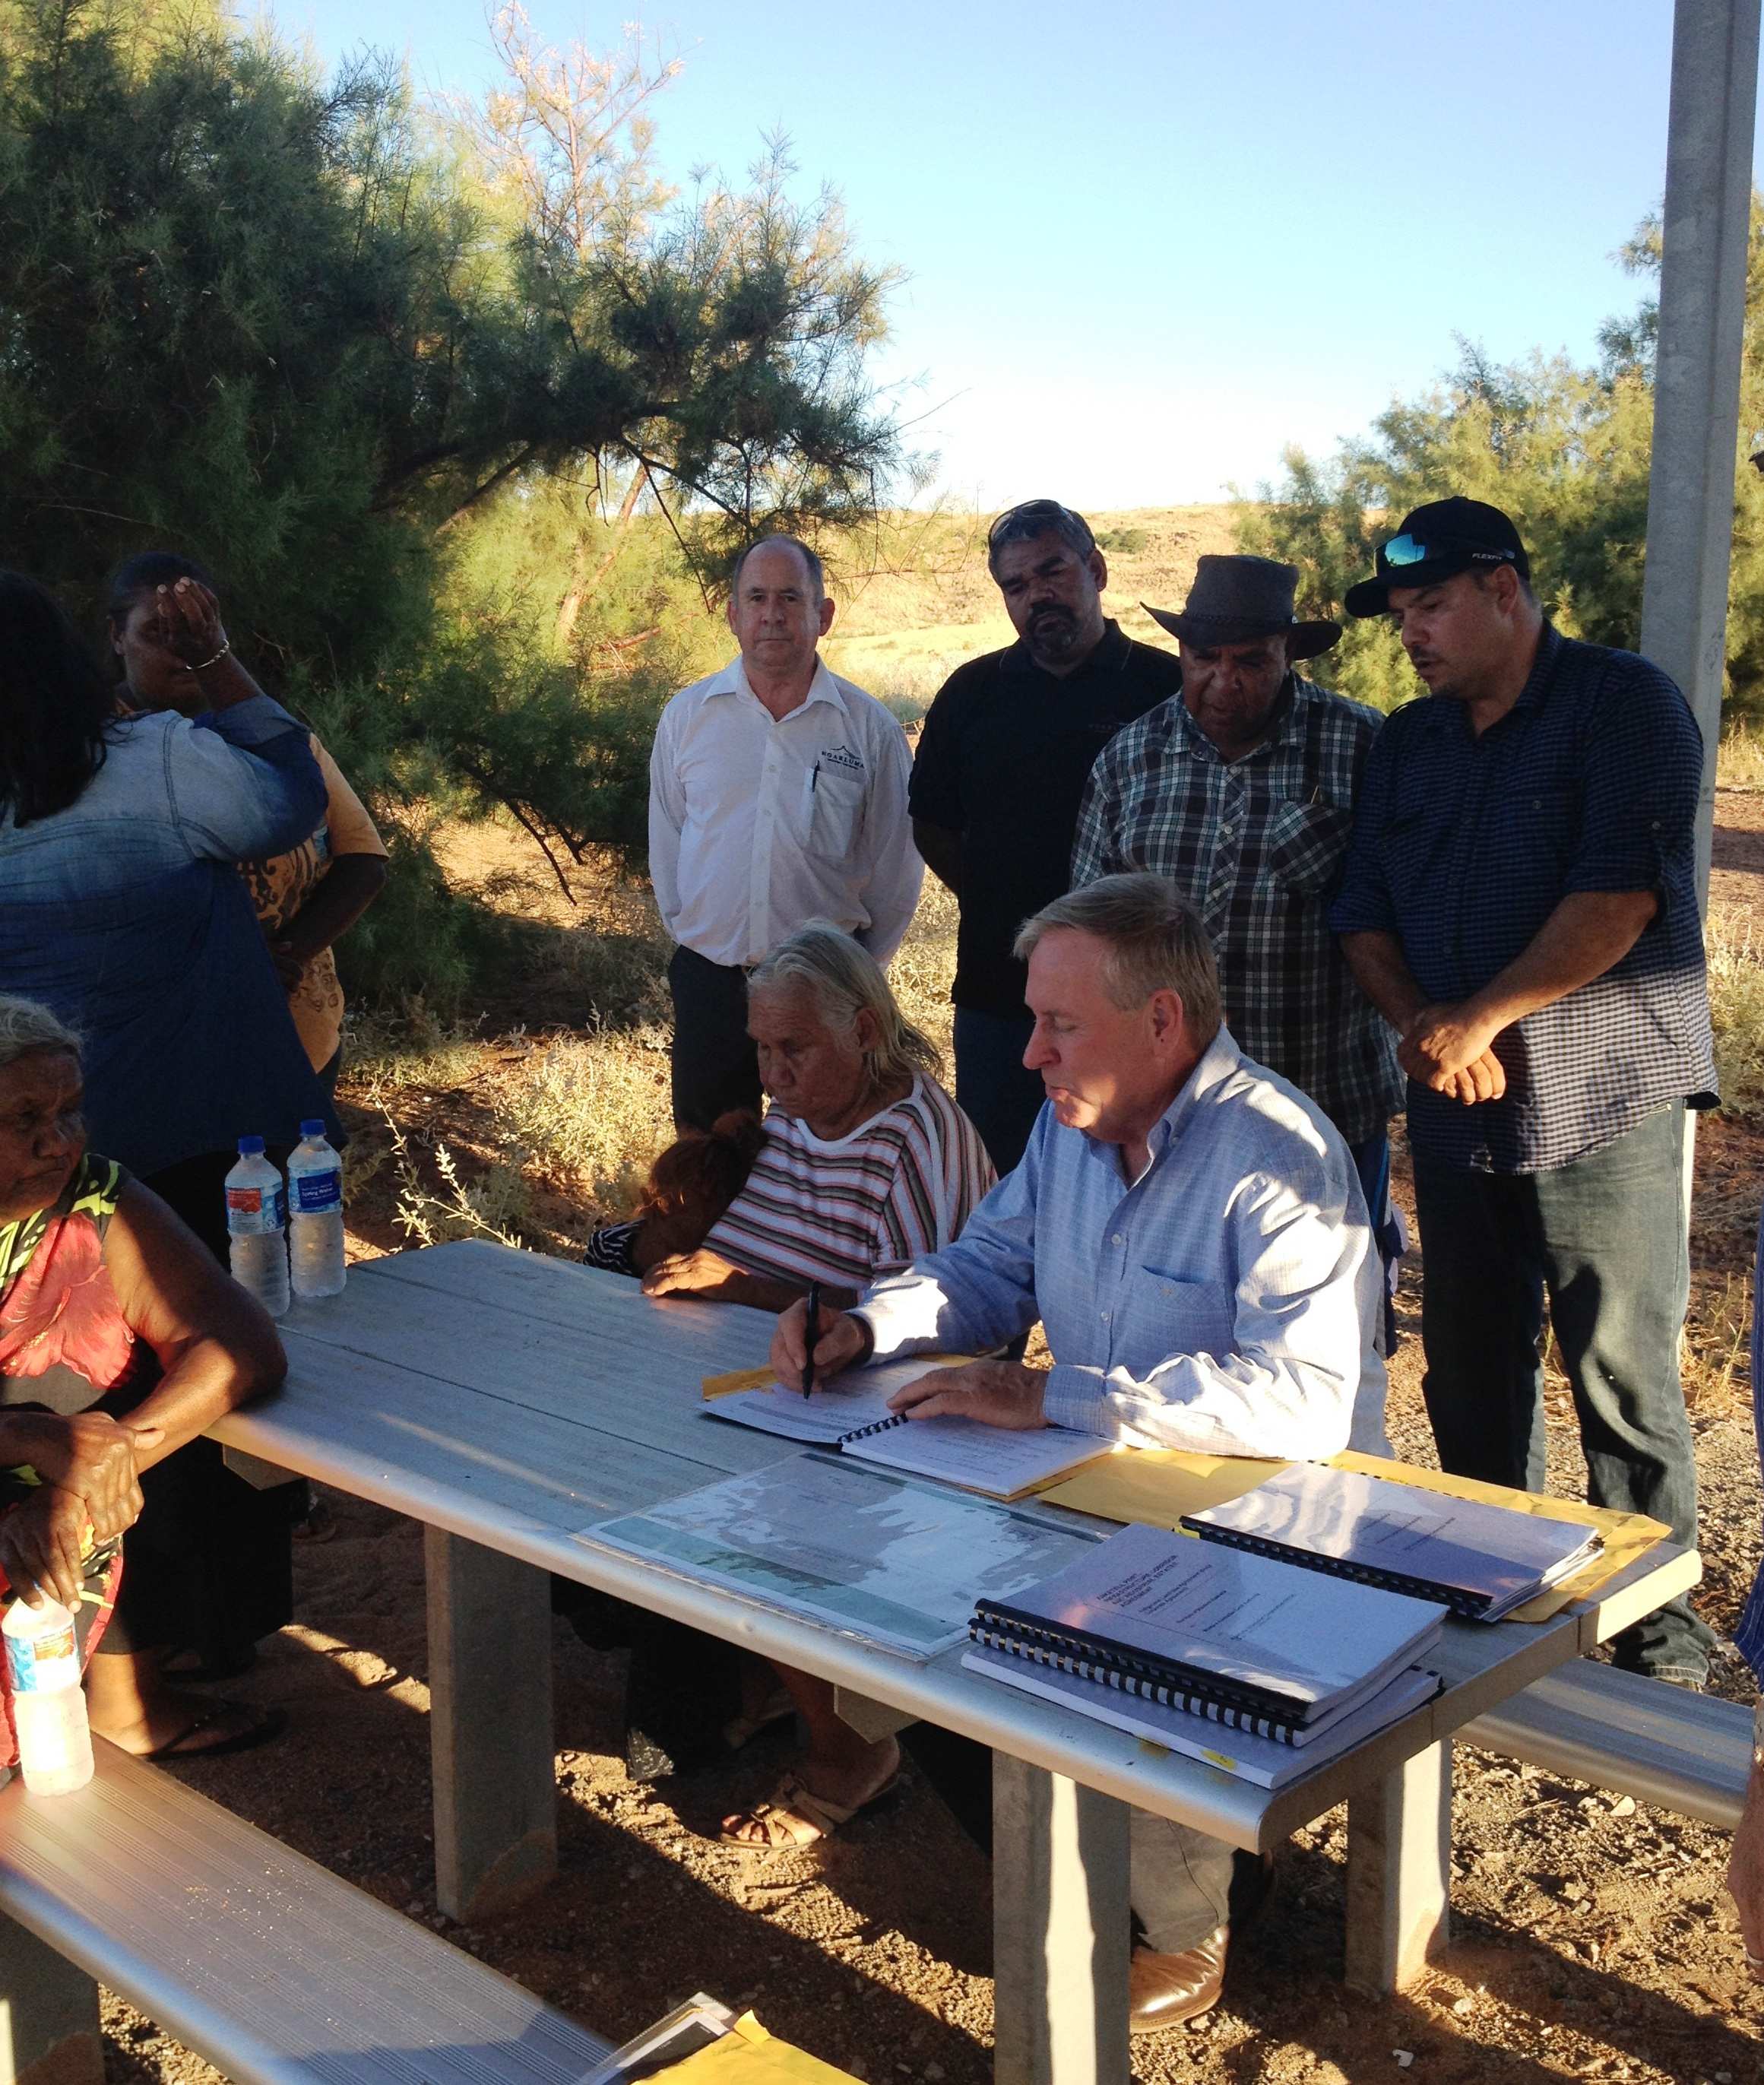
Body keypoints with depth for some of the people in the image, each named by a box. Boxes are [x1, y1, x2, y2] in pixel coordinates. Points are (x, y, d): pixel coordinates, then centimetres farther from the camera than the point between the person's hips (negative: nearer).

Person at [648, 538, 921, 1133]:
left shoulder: (869, 726, -2)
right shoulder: (687, 716, 2)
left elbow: (894, 863, 4)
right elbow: (665, 841, 11)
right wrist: (688, 933, 12)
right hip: (710, 978, 1)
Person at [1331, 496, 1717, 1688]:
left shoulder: (1624, 705, -5)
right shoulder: (1408, 743, 14)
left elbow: (1621, 895, -16)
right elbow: (1365, 910, 10)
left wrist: (1480, 1018, -15)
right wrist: (1418, 1026, -8)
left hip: (1603, 1102, -6)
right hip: (1456, 1108, 6)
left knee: (1626, 1381, -1)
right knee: (1470, 1376, 12)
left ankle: (1657, 1617, 15)